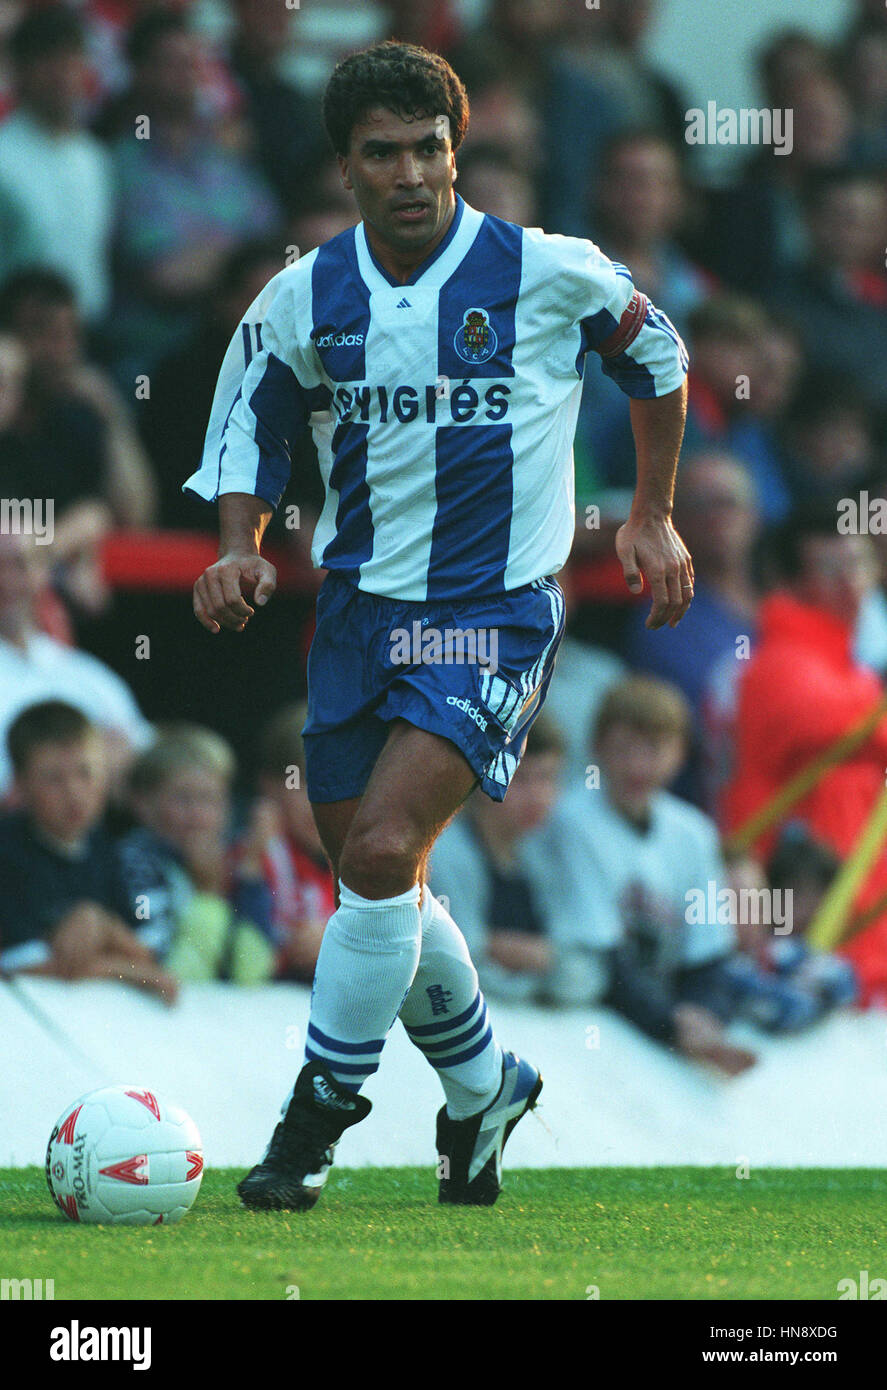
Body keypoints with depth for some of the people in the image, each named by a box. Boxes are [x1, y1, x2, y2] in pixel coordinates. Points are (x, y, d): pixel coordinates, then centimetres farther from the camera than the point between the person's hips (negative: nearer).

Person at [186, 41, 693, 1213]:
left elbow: (655, 354, 9)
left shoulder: (545, 273, -9)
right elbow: (250, 422, 12)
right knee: (379, 883, 10)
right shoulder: (305, 300, -2)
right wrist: (239, 546, -6)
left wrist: (653, 520, 12)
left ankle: (324, 1103, -6)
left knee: (382, 849, -21)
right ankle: (484, 1090, 34)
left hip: (495, 612, -4)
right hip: (359, 607, 4)